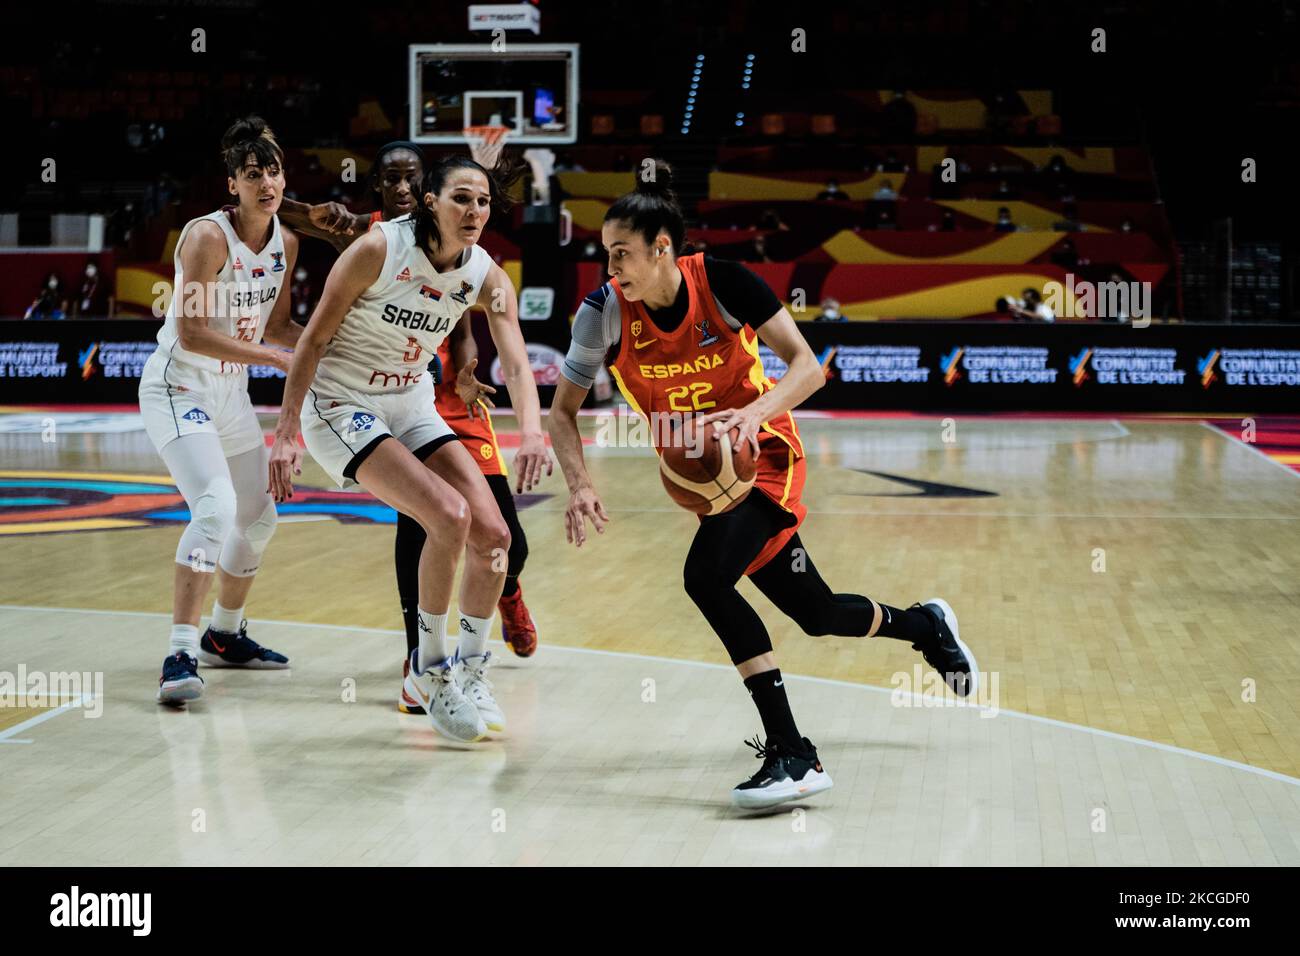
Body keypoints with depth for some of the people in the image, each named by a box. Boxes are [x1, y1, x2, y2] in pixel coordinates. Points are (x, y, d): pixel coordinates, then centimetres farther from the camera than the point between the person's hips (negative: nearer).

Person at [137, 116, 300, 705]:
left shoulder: (286, 242, 2)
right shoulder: (208, 237, -20)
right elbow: (191, 332, -25)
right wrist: (275, 359, -26)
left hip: (231, 391, 9)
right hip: (178, 385, -9)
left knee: (258, 517, 18)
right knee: (216, 506, -27)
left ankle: (223, 637, 38)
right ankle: (180, 656, -28)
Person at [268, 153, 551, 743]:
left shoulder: (487, 277, -6)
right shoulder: (378, 250, -20)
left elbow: (516, 363, -17)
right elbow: (313, 341, -15)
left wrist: (531, 431, -37)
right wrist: (286, 435, -16)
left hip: (412, 406, 6)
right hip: (341, 405, -6)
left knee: (492, 533, -6)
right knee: (449, 517, -24)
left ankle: (471, 672, 14)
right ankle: (429, 670, -6)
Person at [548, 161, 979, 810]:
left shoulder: (723, 282, -21)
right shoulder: (606, 311, -14)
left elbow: (808, 367, -19)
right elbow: (562, 412, -5)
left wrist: (755, 414, -37)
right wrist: (579, 484, -22)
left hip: (761, 457, -4)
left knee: (706, 576, -30)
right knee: (817, 614, 11)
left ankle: (793, 755, -28)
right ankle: (923, 623, 45)